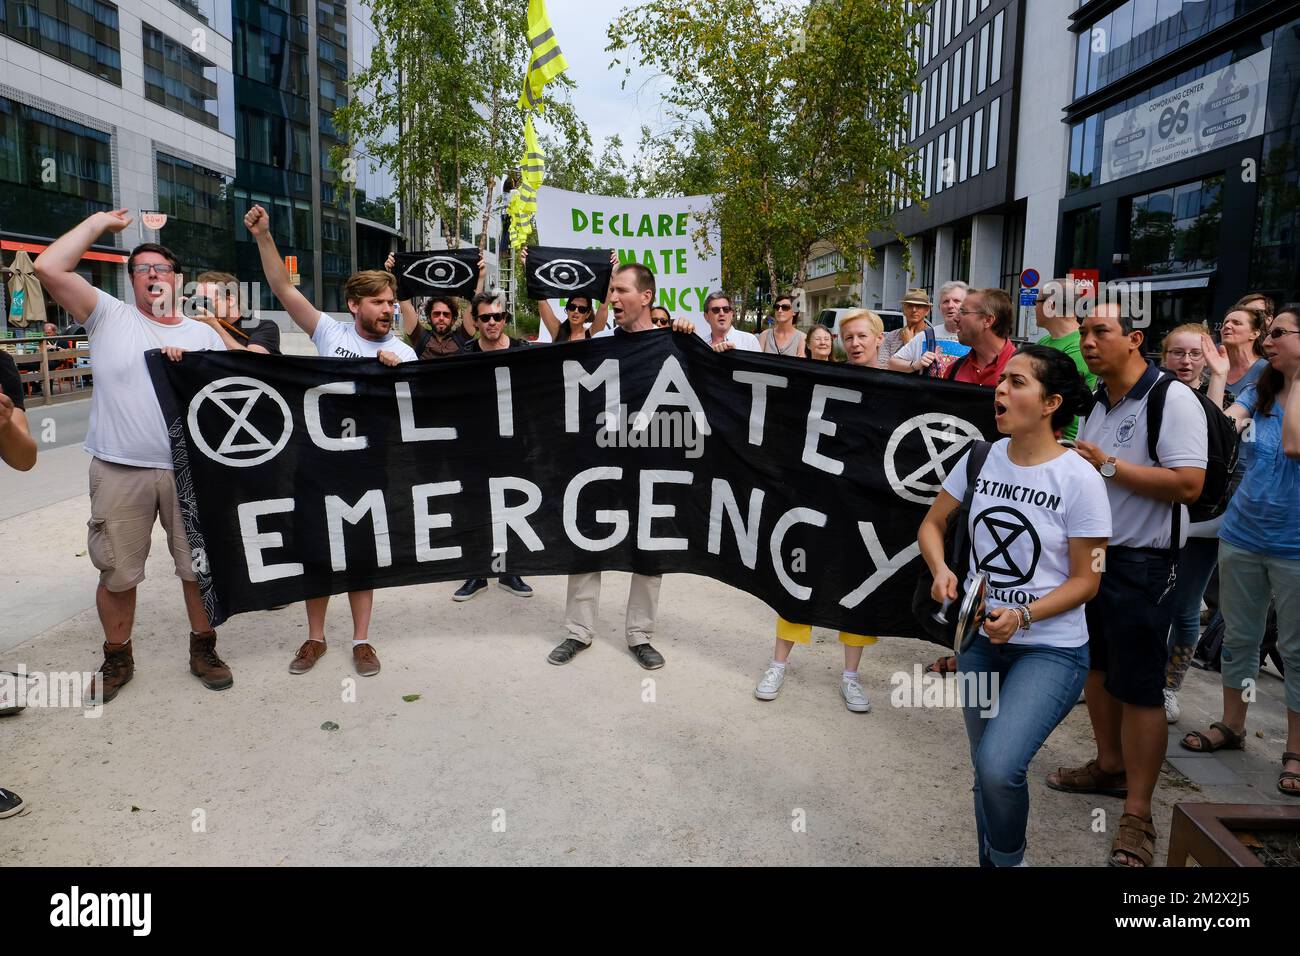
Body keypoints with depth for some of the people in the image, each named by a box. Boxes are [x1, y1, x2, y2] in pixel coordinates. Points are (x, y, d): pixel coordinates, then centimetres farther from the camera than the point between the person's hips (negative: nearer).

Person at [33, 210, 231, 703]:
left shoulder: (204, 335, 11)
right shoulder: (108, 316, 4)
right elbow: (49, 268, -7)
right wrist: (99, 222, 1)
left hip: (190, 471, 1)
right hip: (120, 472, -1)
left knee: (200, 565, 9)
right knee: (118, 573, 10)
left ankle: (203, 649, 27)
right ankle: (117, 658, 29)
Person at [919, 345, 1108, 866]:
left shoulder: (1080, 479, -15)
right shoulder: (981, 458, -2)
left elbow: (1086, 580, -10)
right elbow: (932, 524, 9)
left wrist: (1022, 616, -23)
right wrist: (941, 571, -11)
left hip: (1051, 650, -5)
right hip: (980, 639, 5)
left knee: (999, 766, -21)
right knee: (987, 772, 15)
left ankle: (1009, 858, 10)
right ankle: (991, 859, 39)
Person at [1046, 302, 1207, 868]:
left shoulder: (1172, 400, -14)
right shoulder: (1095, 402, 11)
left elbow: (1188, 484, -23)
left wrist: (1108, 465, -21)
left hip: (1141, 565, -8)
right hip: (1088, 552, 8)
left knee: (1138, 688, -2)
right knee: (1097, 667, 18)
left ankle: (1136, 815, 7)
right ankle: (1110, 767, 36)